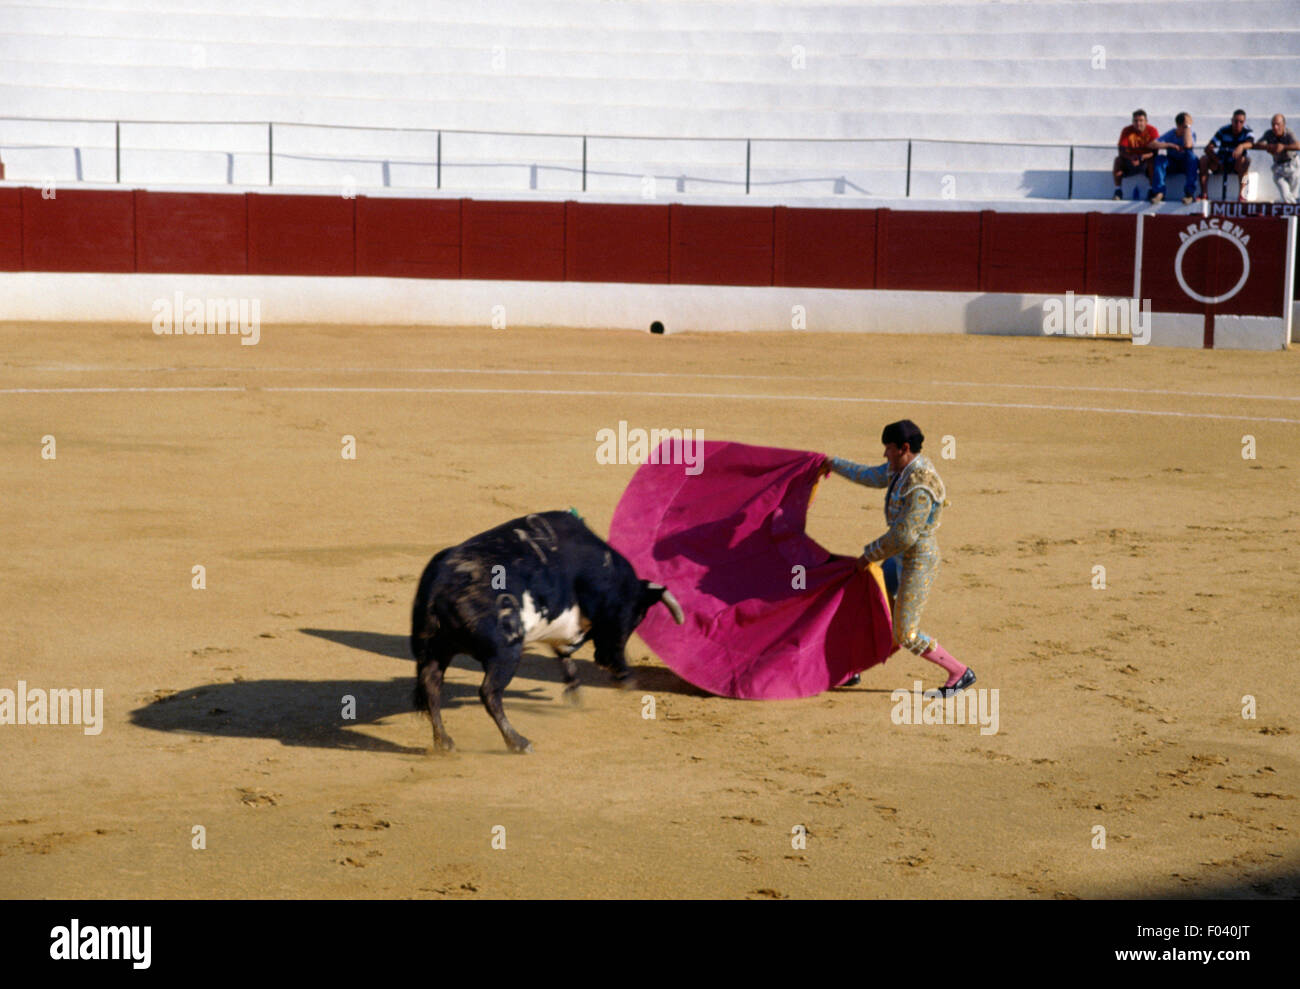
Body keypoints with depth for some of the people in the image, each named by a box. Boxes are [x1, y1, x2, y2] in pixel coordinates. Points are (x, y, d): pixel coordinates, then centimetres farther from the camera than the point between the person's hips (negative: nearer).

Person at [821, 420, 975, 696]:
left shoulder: (919, 488, -29)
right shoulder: (904, 466, 1)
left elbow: (903, 536, -27)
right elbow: (872, 477, 21)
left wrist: (869, 556, -14)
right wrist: (836, 464, 33)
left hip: (917, 563, -10)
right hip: (903, 557, 10)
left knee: (906, 636, -3)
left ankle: (960, 673, 10)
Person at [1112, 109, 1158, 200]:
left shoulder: (1152, 131, -12)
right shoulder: (1127, 131, -8)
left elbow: (1155, 152, -21)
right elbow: (1122, 151, -16)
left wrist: (1142, 157, -38)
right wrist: (1131, 158, -37)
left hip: (1146, 161, -2)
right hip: (1130, 162, 2)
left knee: (1153, 161, -34)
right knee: (1118, 159, -26)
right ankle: (1118, 191, -22)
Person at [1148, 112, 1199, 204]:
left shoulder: (1191, 133, -9)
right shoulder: (1170, 134, -5)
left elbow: (1188, 145, -34)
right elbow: (1152, 144, -17)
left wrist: (1188, 126, -26)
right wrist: (1169, 145, -26)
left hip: (1186, 165, -1)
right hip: (1172, 164, 1)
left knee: (1191, 155, -34)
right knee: (1160, 158, -28)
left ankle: (1190, 193, -38)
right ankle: (1159, 192, -31)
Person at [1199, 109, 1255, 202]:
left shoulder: (1247, 131, -9)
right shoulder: (1224, 131, -10)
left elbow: (1250, 143, -34)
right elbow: (1208, 148, -17)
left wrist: (1242, 146, -57)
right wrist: (1218, 162, -30)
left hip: (1236, 164, -1)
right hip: (1221, 162, 1)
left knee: (1246, 159, -34)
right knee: (1204, 159, -25)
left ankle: (1241, 194, -34)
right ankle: (1204, 193, -25)